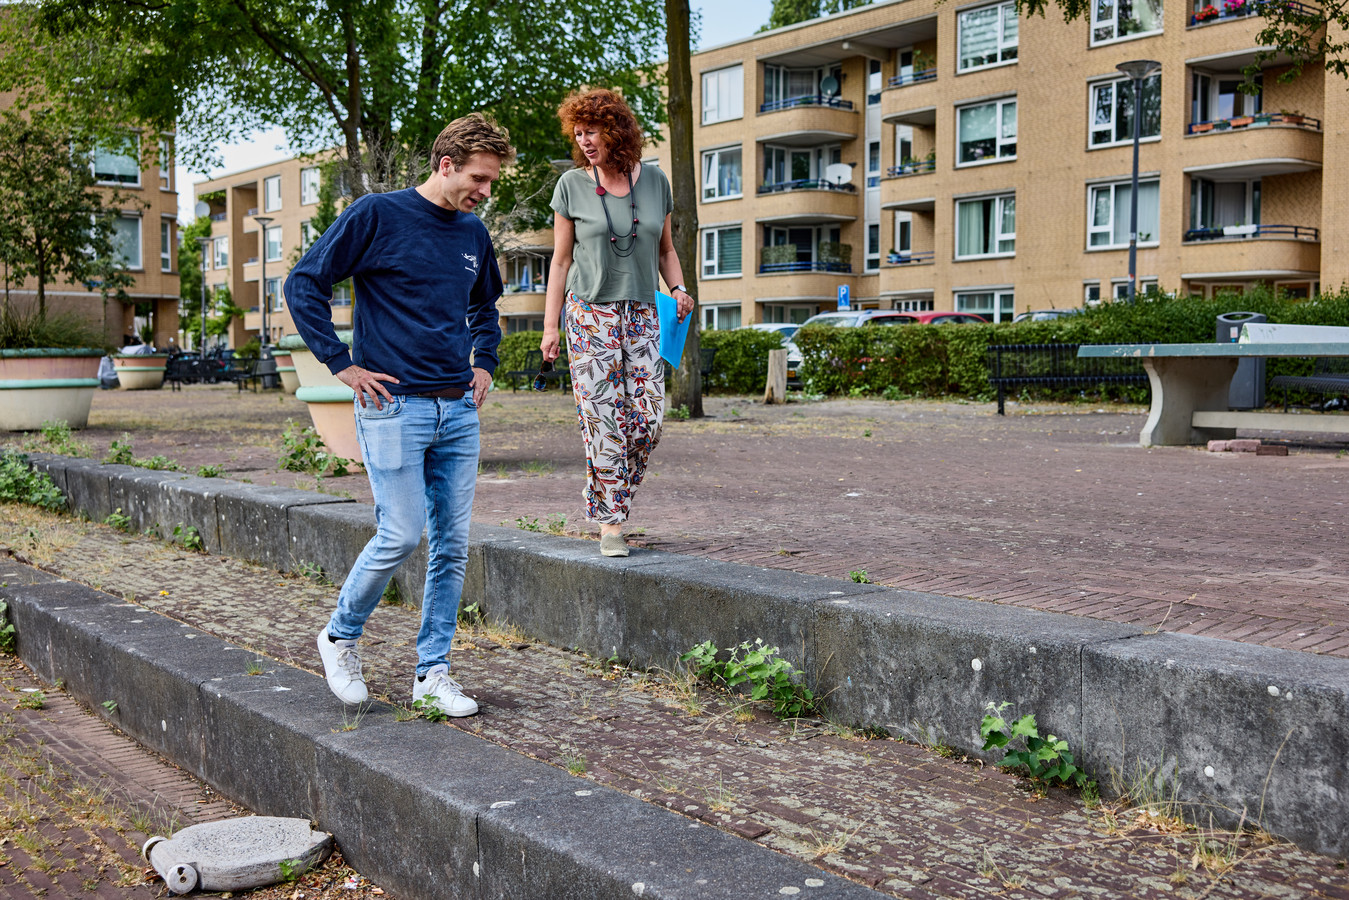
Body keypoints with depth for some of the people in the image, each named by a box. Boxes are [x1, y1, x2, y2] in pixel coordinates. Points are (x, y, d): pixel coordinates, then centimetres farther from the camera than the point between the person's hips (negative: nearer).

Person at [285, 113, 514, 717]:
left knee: (452, 545, 5)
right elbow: (304, 284, -4)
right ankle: (340, 636, 17)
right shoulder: (376, 215, -5)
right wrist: (342, 365, -8)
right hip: (394, 406, -6)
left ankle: (432, 674, 15)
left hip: (458, 411, 6)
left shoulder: (474, 234, 14)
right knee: (401, 536, -9)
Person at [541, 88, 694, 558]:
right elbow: (561, 259, 4)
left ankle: (614, 495, 19)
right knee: (604, 420, -7)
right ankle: (610, 522, 2)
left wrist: (678, 288, -1)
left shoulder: (654, 181, 7)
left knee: (647, 418, -4)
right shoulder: (572, 186, 1)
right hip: (590, 313, -2)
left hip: (642, 313, 3)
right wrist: (550, 326, 0)